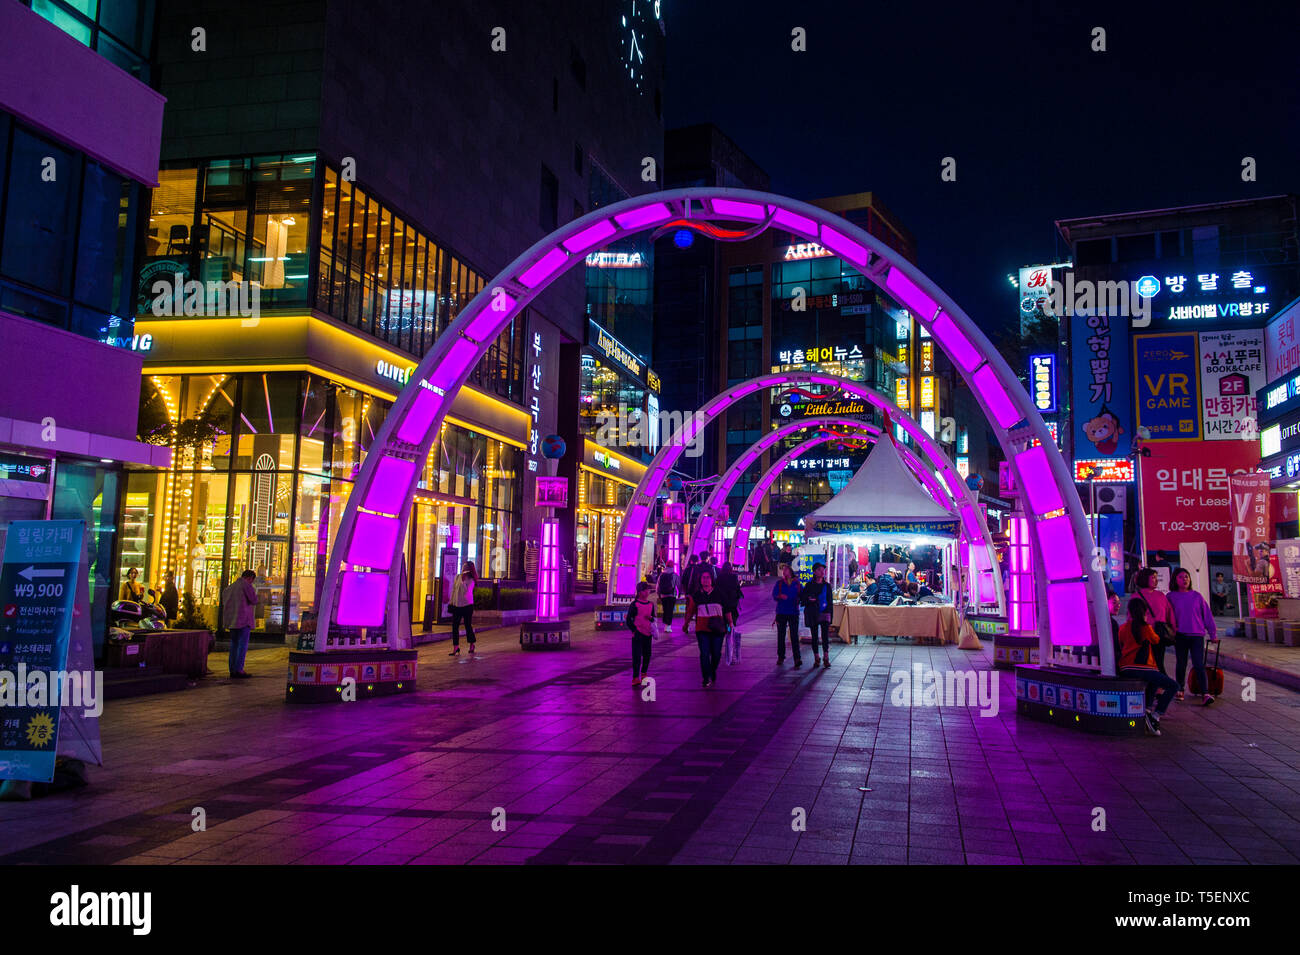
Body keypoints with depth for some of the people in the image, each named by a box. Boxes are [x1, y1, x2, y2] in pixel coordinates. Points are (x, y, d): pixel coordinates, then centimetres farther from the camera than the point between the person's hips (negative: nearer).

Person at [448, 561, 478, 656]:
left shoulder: (471, 580, -8)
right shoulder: (457, 577, 7)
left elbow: (466, 591, -21)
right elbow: (453, 590, 14)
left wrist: (463, 580, -23)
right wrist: (451, 602, 12)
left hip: (467, 605, -5)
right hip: (456, 605, 5)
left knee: (468, 626, 4)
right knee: (455, 626, 0)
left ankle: (471, 646, 22)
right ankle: (455, 648, 4)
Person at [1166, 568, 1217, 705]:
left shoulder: (1196, 596, 6)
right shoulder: (1171, 597, 4)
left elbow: (1207, 615, 10)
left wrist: (1213, 633, 12)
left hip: (1197, 635, 0)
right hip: (1180, 636, 0)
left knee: (1199, 665, -8)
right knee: (1181, 664, 10)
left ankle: (1205, 694, -14)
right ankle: (1179, 690, 25)